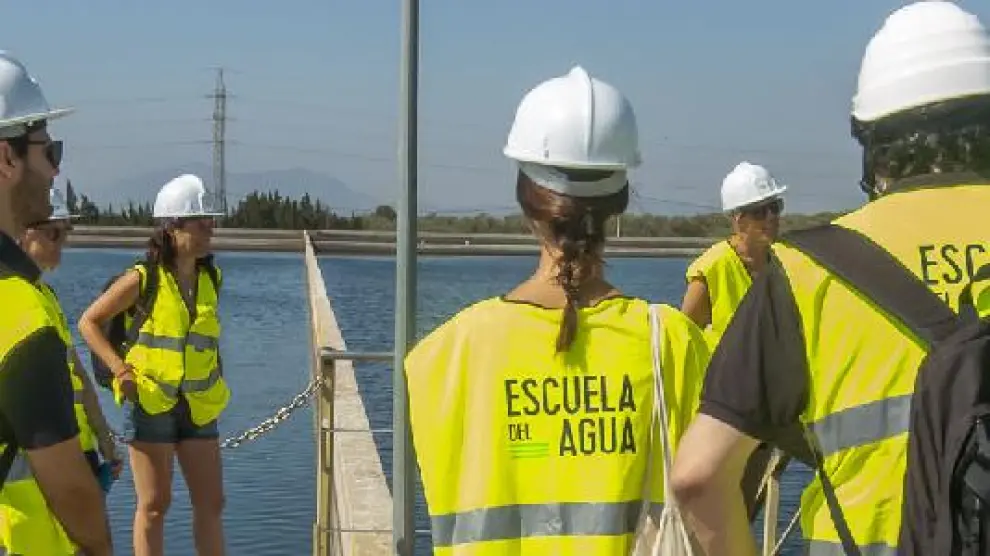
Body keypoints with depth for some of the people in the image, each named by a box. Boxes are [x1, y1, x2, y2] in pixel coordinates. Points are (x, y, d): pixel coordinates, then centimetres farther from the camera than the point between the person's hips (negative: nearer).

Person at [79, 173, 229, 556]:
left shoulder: (211, 280, 4)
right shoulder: (143, 280, -10)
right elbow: (89, 322, -3)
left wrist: (217, 387, 11)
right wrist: (121, 370, -11)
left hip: (198, 407, 5)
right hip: (150, 404, -5)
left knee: (211, 503, 7)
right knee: (154, 505, 3)